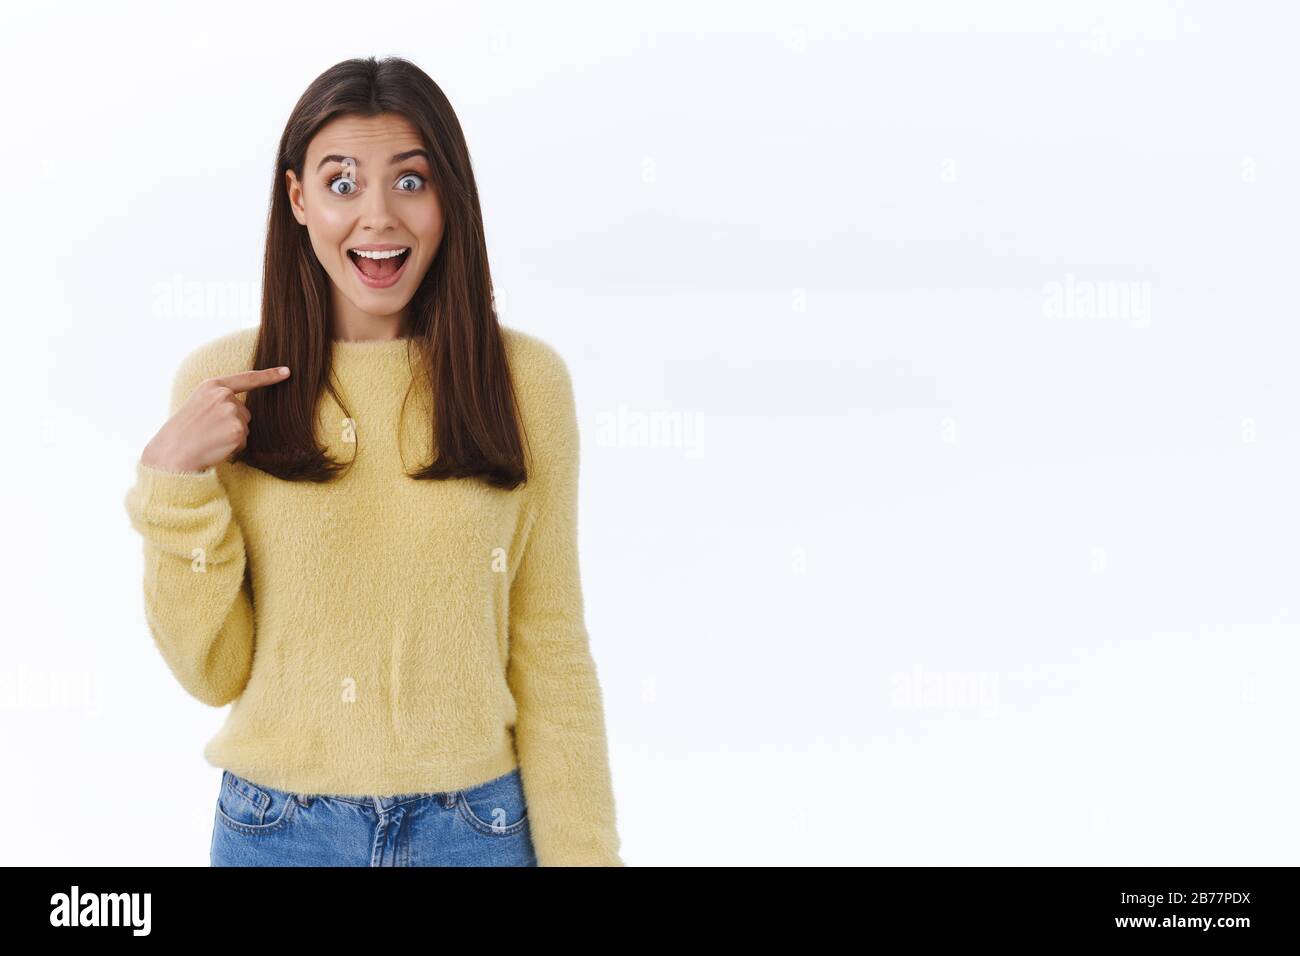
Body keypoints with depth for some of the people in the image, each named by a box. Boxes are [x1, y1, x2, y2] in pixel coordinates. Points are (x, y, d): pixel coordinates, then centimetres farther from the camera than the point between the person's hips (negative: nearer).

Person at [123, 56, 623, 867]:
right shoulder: (223, 382, -6)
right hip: (278, 826, 1)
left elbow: (550, 657, -3)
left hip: (475, 825, 0)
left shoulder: (525, 380, -7)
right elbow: (215, 671, -4)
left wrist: (581, 853, -5)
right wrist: (176, 482, -16)